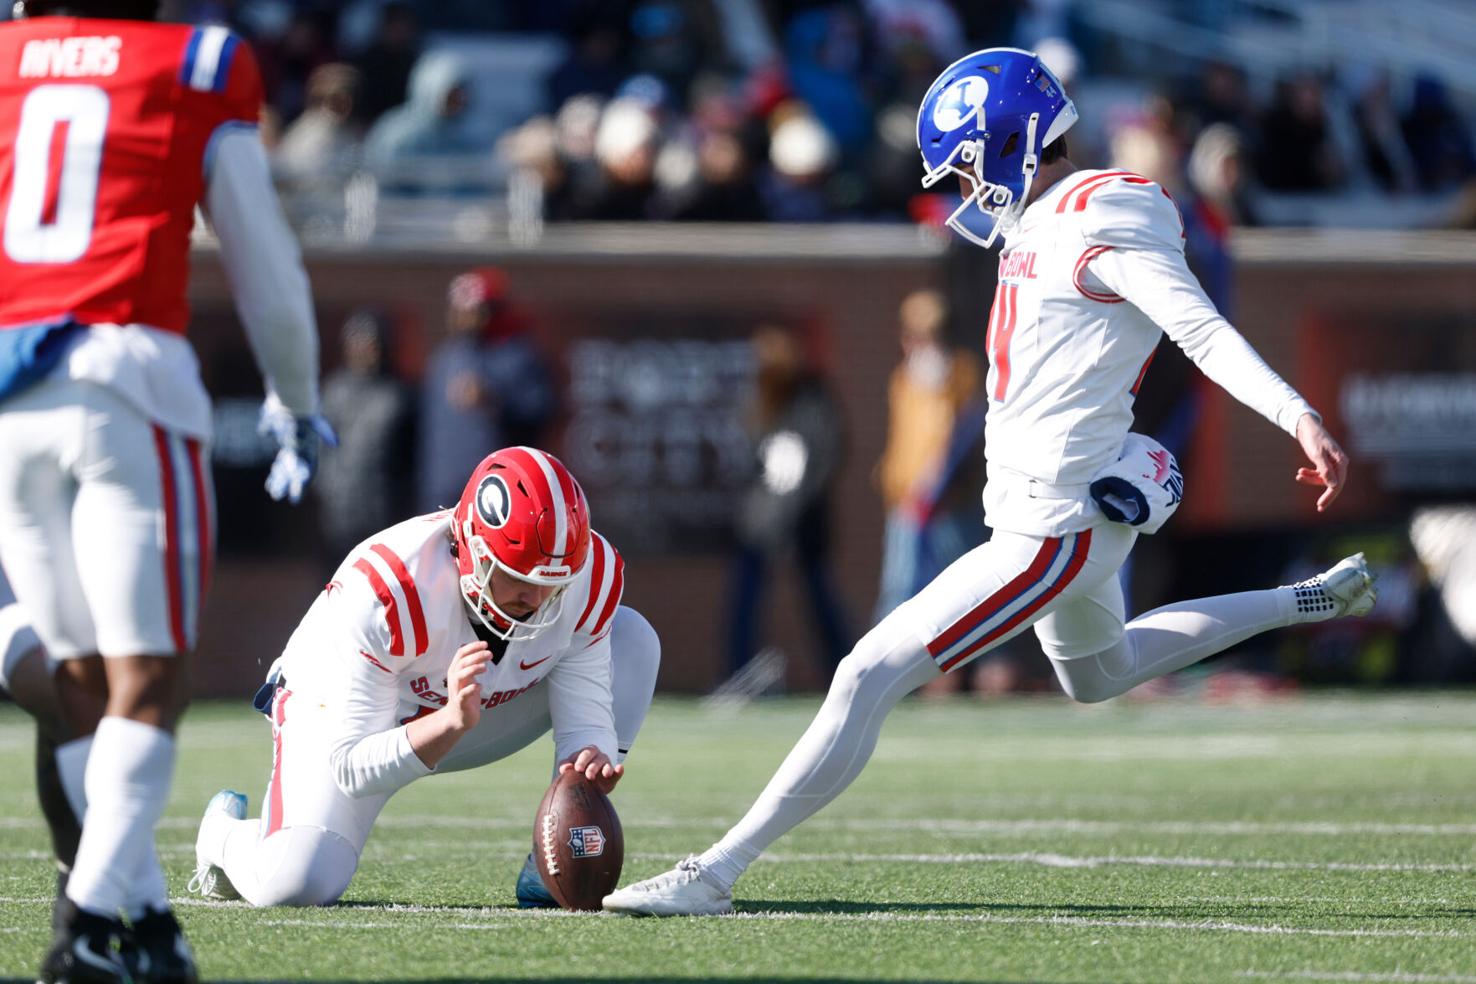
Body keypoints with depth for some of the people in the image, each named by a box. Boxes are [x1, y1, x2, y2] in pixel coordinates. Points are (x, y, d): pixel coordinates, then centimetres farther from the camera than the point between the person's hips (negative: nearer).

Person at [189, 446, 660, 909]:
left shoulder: (589, 578, -25)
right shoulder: (383, 590, -38)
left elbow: (586, 715, -19)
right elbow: (351, 768, -35)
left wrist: (591, 757, -44)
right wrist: (452, 720, -51)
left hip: (461, 716, 5)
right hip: (340, 711, -5)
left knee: (631, 639, -15)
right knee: (293, 883, -29)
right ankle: (226, 834, 12)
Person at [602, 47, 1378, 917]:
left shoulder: (1100, 222, -19)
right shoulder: (1041, 221, 9)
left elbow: (1202, 330, -27)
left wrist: (1299, 417, -37)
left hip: (1054, 531, -11)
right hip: (1074, 513, 11)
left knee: (869, 677, -13)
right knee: (1100, 674, 37)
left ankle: (717, 874, -12)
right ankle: (1307, 603, 41)